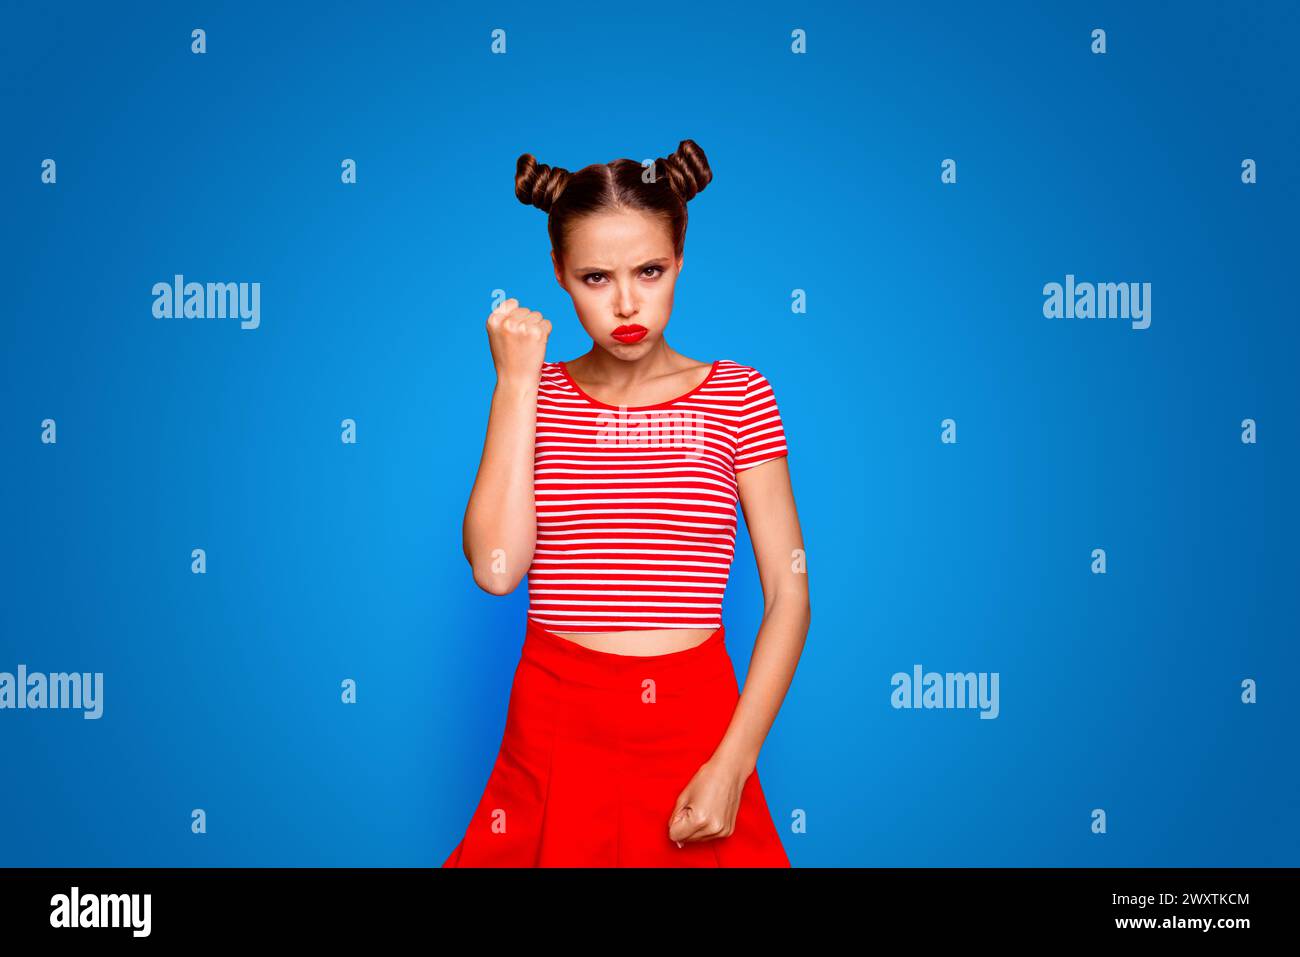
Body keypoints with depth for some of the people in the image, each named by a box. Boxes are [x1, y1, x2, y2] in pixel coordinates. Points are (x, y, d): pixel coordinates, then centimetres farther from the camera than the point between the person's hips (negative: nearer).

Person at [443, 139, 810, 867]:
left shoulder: (738, 397, -3)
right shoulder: (530, 396, 1)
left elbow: (789, 593, -5)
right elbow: (496, 568, -14)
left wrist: (733, 764, -13)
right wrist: (517, 378, -10)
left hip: (694, 719, -1)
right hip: (555, 724, 1)